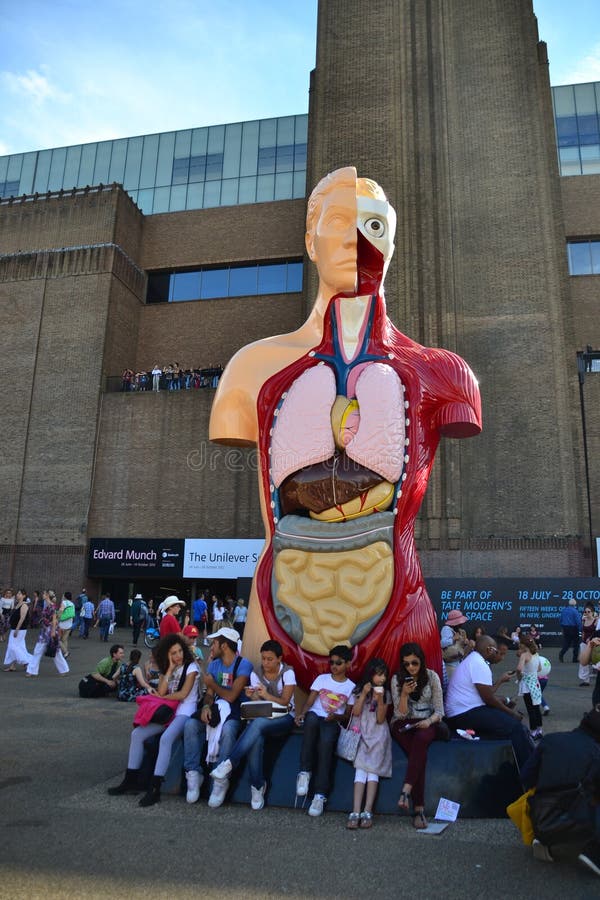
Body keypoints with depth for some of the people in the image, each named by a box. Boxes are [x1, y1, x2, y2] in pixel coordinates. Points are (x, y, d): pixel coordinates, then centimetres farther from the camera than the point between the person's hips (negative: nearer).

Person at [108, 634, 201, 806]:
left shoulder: (191, 667, -4)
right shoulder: (166, 669, 13)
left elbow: (182, 694, -11)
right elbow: (161, 692, -2)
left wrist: (162, 697, 1)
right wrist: (170, 669, -7)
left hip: (185, 712, -7)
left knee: (165, 739, -32)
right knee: (137, 734, -8)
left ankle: (155, 790, -30)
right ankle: (131, 781, 1)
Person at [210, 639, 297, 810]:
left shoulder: (287, 673, -6)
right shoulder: (255, 674, 4)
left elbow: (285, 702, -13)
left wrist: (267, 696, -30)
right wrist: (251, 697, -26)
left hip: (283, 719, -3)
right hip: (261, 720, 3)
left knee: (258, 723, -35)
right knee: (256, 740, -32)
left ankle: (230, 763, -31)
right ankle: (257, 786, -17)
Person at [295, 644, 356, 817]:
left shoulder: (351, 687, 11)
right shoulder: (321, 679, 12)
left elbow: (348, 715, 9)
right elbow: (309, 701, 3)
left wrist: (336, 717, -12)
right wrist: (301, 713, -17)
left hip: (333, 722, -1)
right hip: (314, 716, 1)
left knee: (326, 741, -36)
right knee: (311, 718, -38)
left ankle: (320, 795, -34)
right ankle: (304, 772, -31)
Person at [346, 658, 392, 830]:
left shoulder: (386, 694, 8)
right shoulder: (360, 690, 8)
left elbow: (380, 719, 1)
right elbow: (355, 713, -3)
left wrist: (380, 700, -13)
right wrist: (364, 694, -11)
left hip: (378, 735, 0)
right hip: (362, 733, 0)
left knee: (372, 768, -18)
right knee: (361, 767, -18)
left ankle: (367, 811, -24)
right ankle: (356, 812, -27)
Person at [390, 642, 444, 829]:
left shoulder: (432, 677, 0)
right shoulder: (397, 679, -1)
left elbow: (439, 711, 2)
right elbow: (400, 714, -4)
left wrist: (429, 721, -20)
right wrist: (404, 694, -20)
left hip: (426, 723, 0)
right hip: (403, 725, 0)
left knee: (421, 739, -36)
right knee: (419, 751, -31)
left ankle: (406, 791, -41)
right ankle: (419, 809, -32)